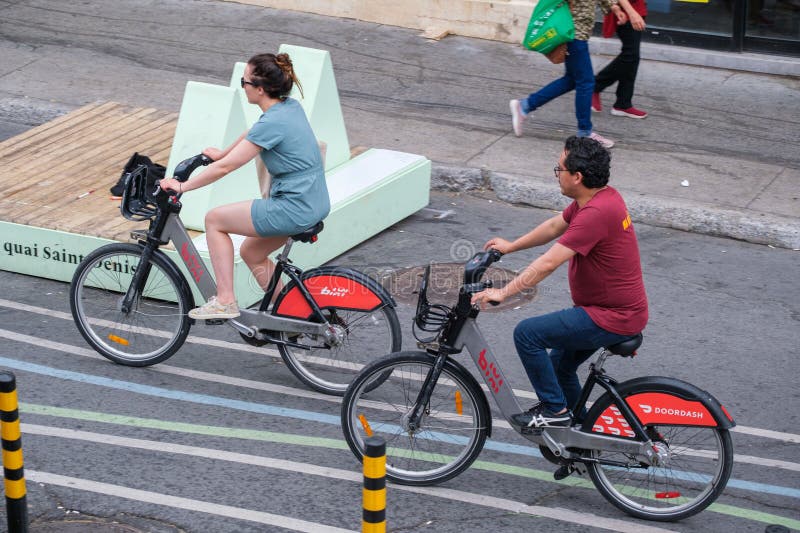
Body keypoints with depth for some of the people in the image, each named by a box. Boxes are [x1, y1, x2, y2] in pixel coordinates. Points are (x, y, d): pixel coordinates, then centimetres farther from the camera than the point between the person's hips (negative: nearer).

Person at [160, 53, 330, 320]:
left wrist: (182, 186, -9)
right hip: (315, 204, 9)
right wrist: (222, 153, 33)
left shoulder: (273, 123, -20)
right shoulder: (291, 106, 6)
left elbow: (225, 167, -18)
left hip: (295, 209, -9)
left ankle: (225, 301, 3)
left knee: (214, 220, 2)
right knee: (251, 253, 24)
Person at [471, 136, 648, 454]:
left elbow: (548, 263, -29)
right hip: (622, 309, 10)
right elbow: (555, 226, 21)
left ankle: (555, 409, -1)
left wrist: (502, 293, -26)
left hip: (612, 319, -10)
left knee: (527, 333, -13)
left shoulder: (596, 213, -27)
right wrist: (511, 246, 26)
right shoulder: (602, 196, 5)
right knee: (560, 365, 23)